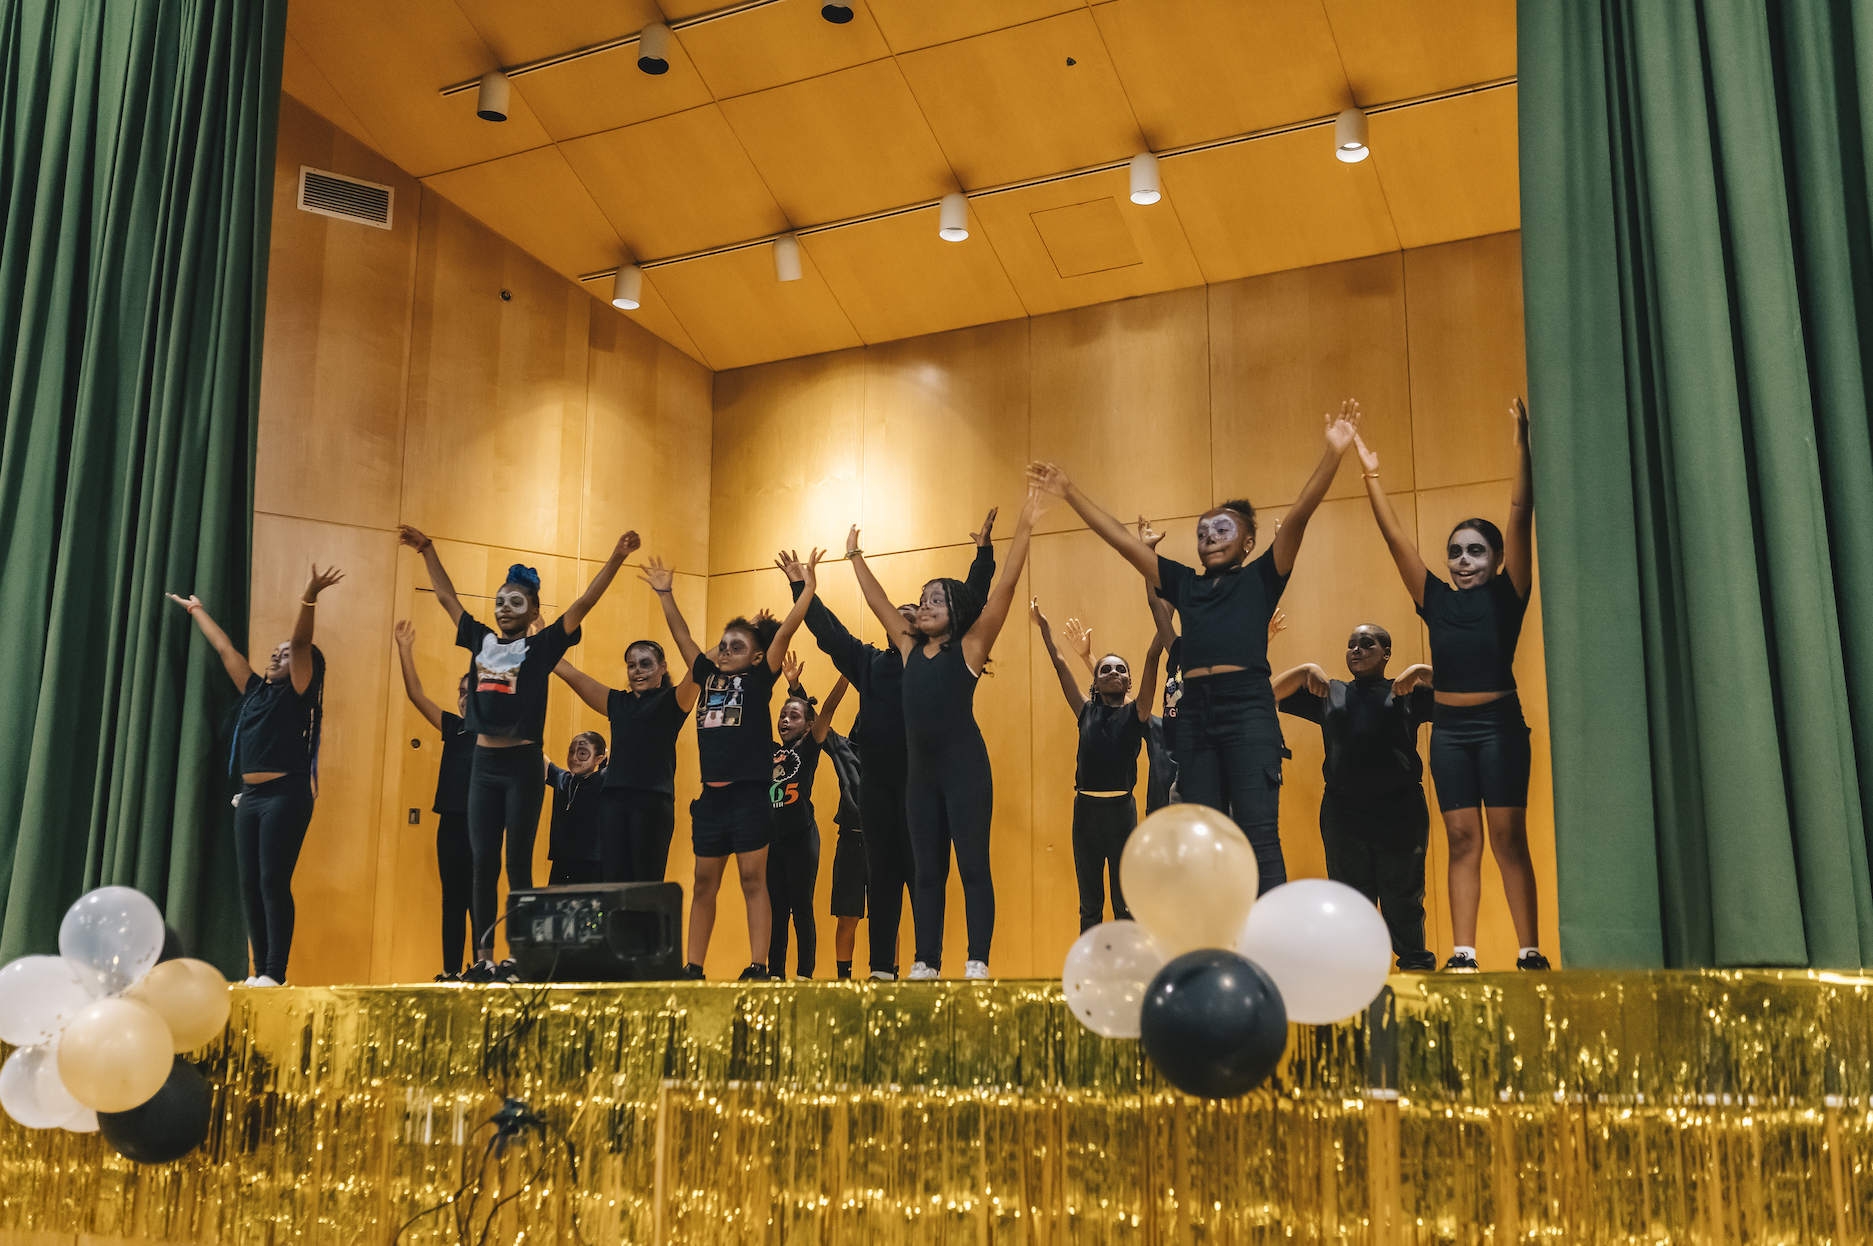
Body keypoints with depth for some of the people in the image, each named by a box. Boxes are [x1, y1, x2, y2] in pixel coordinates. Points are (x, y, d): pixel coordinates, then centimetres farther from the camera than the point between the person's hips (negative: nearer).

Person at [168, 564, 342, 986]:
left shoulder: (297, 693, 1)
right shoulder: (256, 691, 19)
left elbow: (301, 642, -14)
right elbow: (225, 648, 28)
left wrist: (309, 597, -28)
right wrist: (196, 610, 38)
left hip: (285, 795, -7)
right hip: (250, 796, 7)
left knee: (273, 883, -11)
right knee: (250, 885, 4)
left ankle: (276, 975, -10)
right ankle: (260, 972, 7)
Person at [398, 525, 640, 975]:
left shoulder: (542, 646, 0)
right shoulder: (481, 639, 12)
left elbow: (584, 603, -8)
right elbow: (447, 597, 22)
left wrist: (616, 558, -16)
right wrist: (426, 549, 26)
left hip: (522, 764, -4)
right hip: (484, 763, 5)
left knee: (518, 866, -1)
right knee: (483, 865, 5)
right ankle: (484, 957, 10)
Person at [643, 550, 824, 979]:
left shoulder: (759, 679, 1)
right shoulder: (708, 676, 14)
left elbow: (785, 631, -6)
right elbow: (682, 636, 18)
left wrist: (808, 588, -11)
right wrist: (665, 594, 15)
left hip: (749, 794, -5)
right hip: (711, 795, 5)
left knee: (753, 881, -1)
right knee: (704, 884, 9)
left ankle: (758, 967, 1)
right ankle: (693, 968, 15)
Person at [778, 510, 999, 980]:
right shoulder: (869, 662, 15)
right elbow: (828, 631, 23)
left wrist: (984, 554, -6)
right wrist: (802, 588, 27)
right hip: (876, 781, 4)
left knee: (921, 871, -3)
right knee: (881, 873, 6)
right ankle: (882, 968, 12)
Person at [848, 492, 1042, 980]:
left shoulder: (969, 647, 1)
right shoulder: (911, 649, 15)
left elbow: (1004, 589, -7)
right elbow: (878, 601, 24)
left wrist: (1023, 531, -13)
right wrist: (855, 557, 29)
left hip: (964, 765, -5)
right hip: (920, 769, 6)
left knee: (973, 865, -4)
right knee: (927, 871, 7)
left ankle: (978, 964, -3)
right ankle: (926, 964, 11)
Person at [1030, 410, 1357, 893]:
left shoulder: (1260, 579, 10)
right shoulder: (1184, 584, 20)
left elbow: (1298, 515, -2)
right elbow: (1121, 538, 21)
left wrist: (1332, 454, -14)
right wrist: (1069, 493, 19)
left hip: (1247, 708, -5)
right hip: (1195, 711, 5)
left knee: (1259, 836, -9)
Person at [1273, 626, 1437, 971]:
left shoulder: (1409, 693, 11)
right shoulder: (1329, 693, 19)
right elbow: (1272, 694, 16)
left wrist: (1420, 671, -7)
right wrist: (1306, 670, 2)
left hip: (1401, 812, -2)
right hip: (1342, 811, 2)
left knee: (1404, 902, 3)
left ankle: (1416, 966, 13)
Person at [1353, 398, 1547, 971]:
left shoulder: (1507, 594, 1)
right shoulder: (1437, 600, 9)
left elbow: (1520, 516, -7)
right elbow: (1395, 537, 7)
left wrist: (1521, 446, -13)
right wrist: (1371, 474, 2)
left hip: (1500, 723, -3)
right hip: (1449, 728, 3)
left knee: (1509, 837, -4)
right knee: (1462, 840, 3)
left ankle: (1530, 952, -1)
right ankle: (1462, 953, 2)